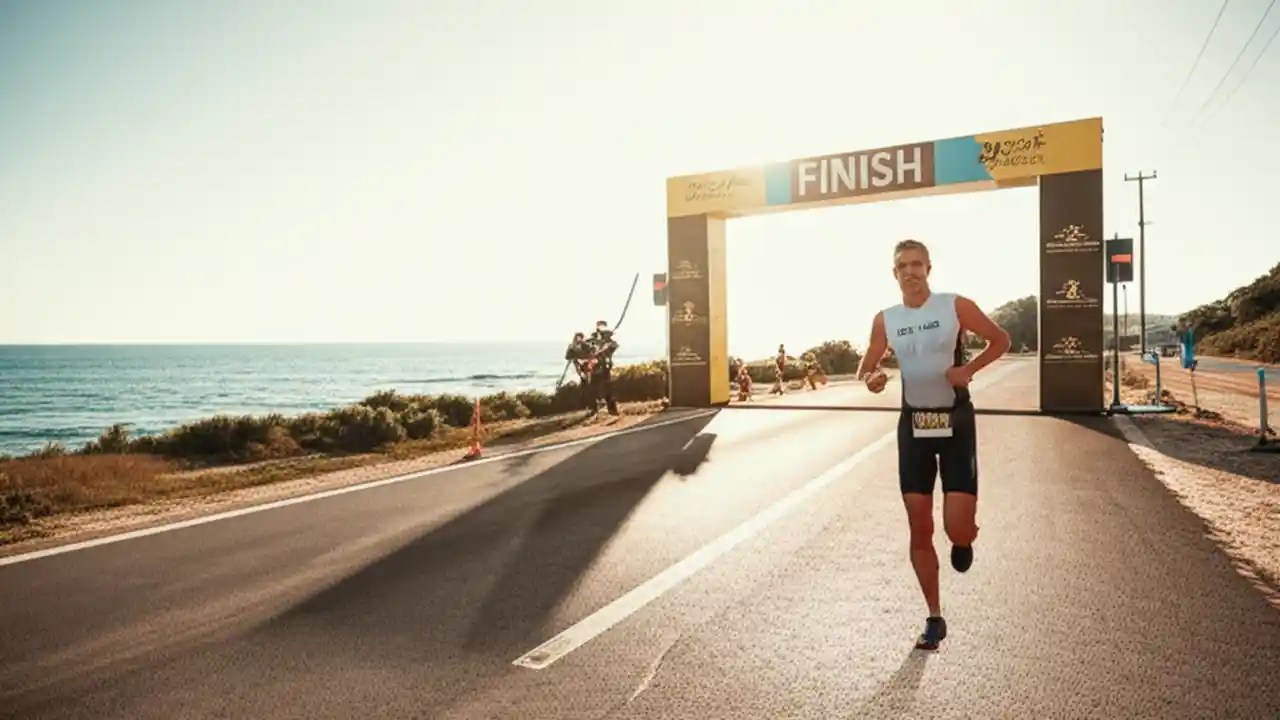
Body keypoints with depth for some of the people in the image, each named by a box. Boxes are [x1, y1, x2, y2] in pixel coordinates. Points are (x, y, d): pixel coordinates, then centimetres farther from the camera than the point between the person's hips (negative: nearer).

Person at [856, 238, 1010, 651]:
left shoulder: (956, 306, -5)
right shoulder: (885, 320, 2)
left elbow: (1001, 340, 3)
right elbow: (866, 368, 10)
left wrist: (969, 369, -14)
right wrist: (871, 379, -15)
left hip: (955, 421, -2)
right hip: (914, 424, 3)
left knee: (957, 527, -12)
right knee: (919, 529, 3)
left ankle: (964, 540, 29)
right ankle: (934, 619, 19)